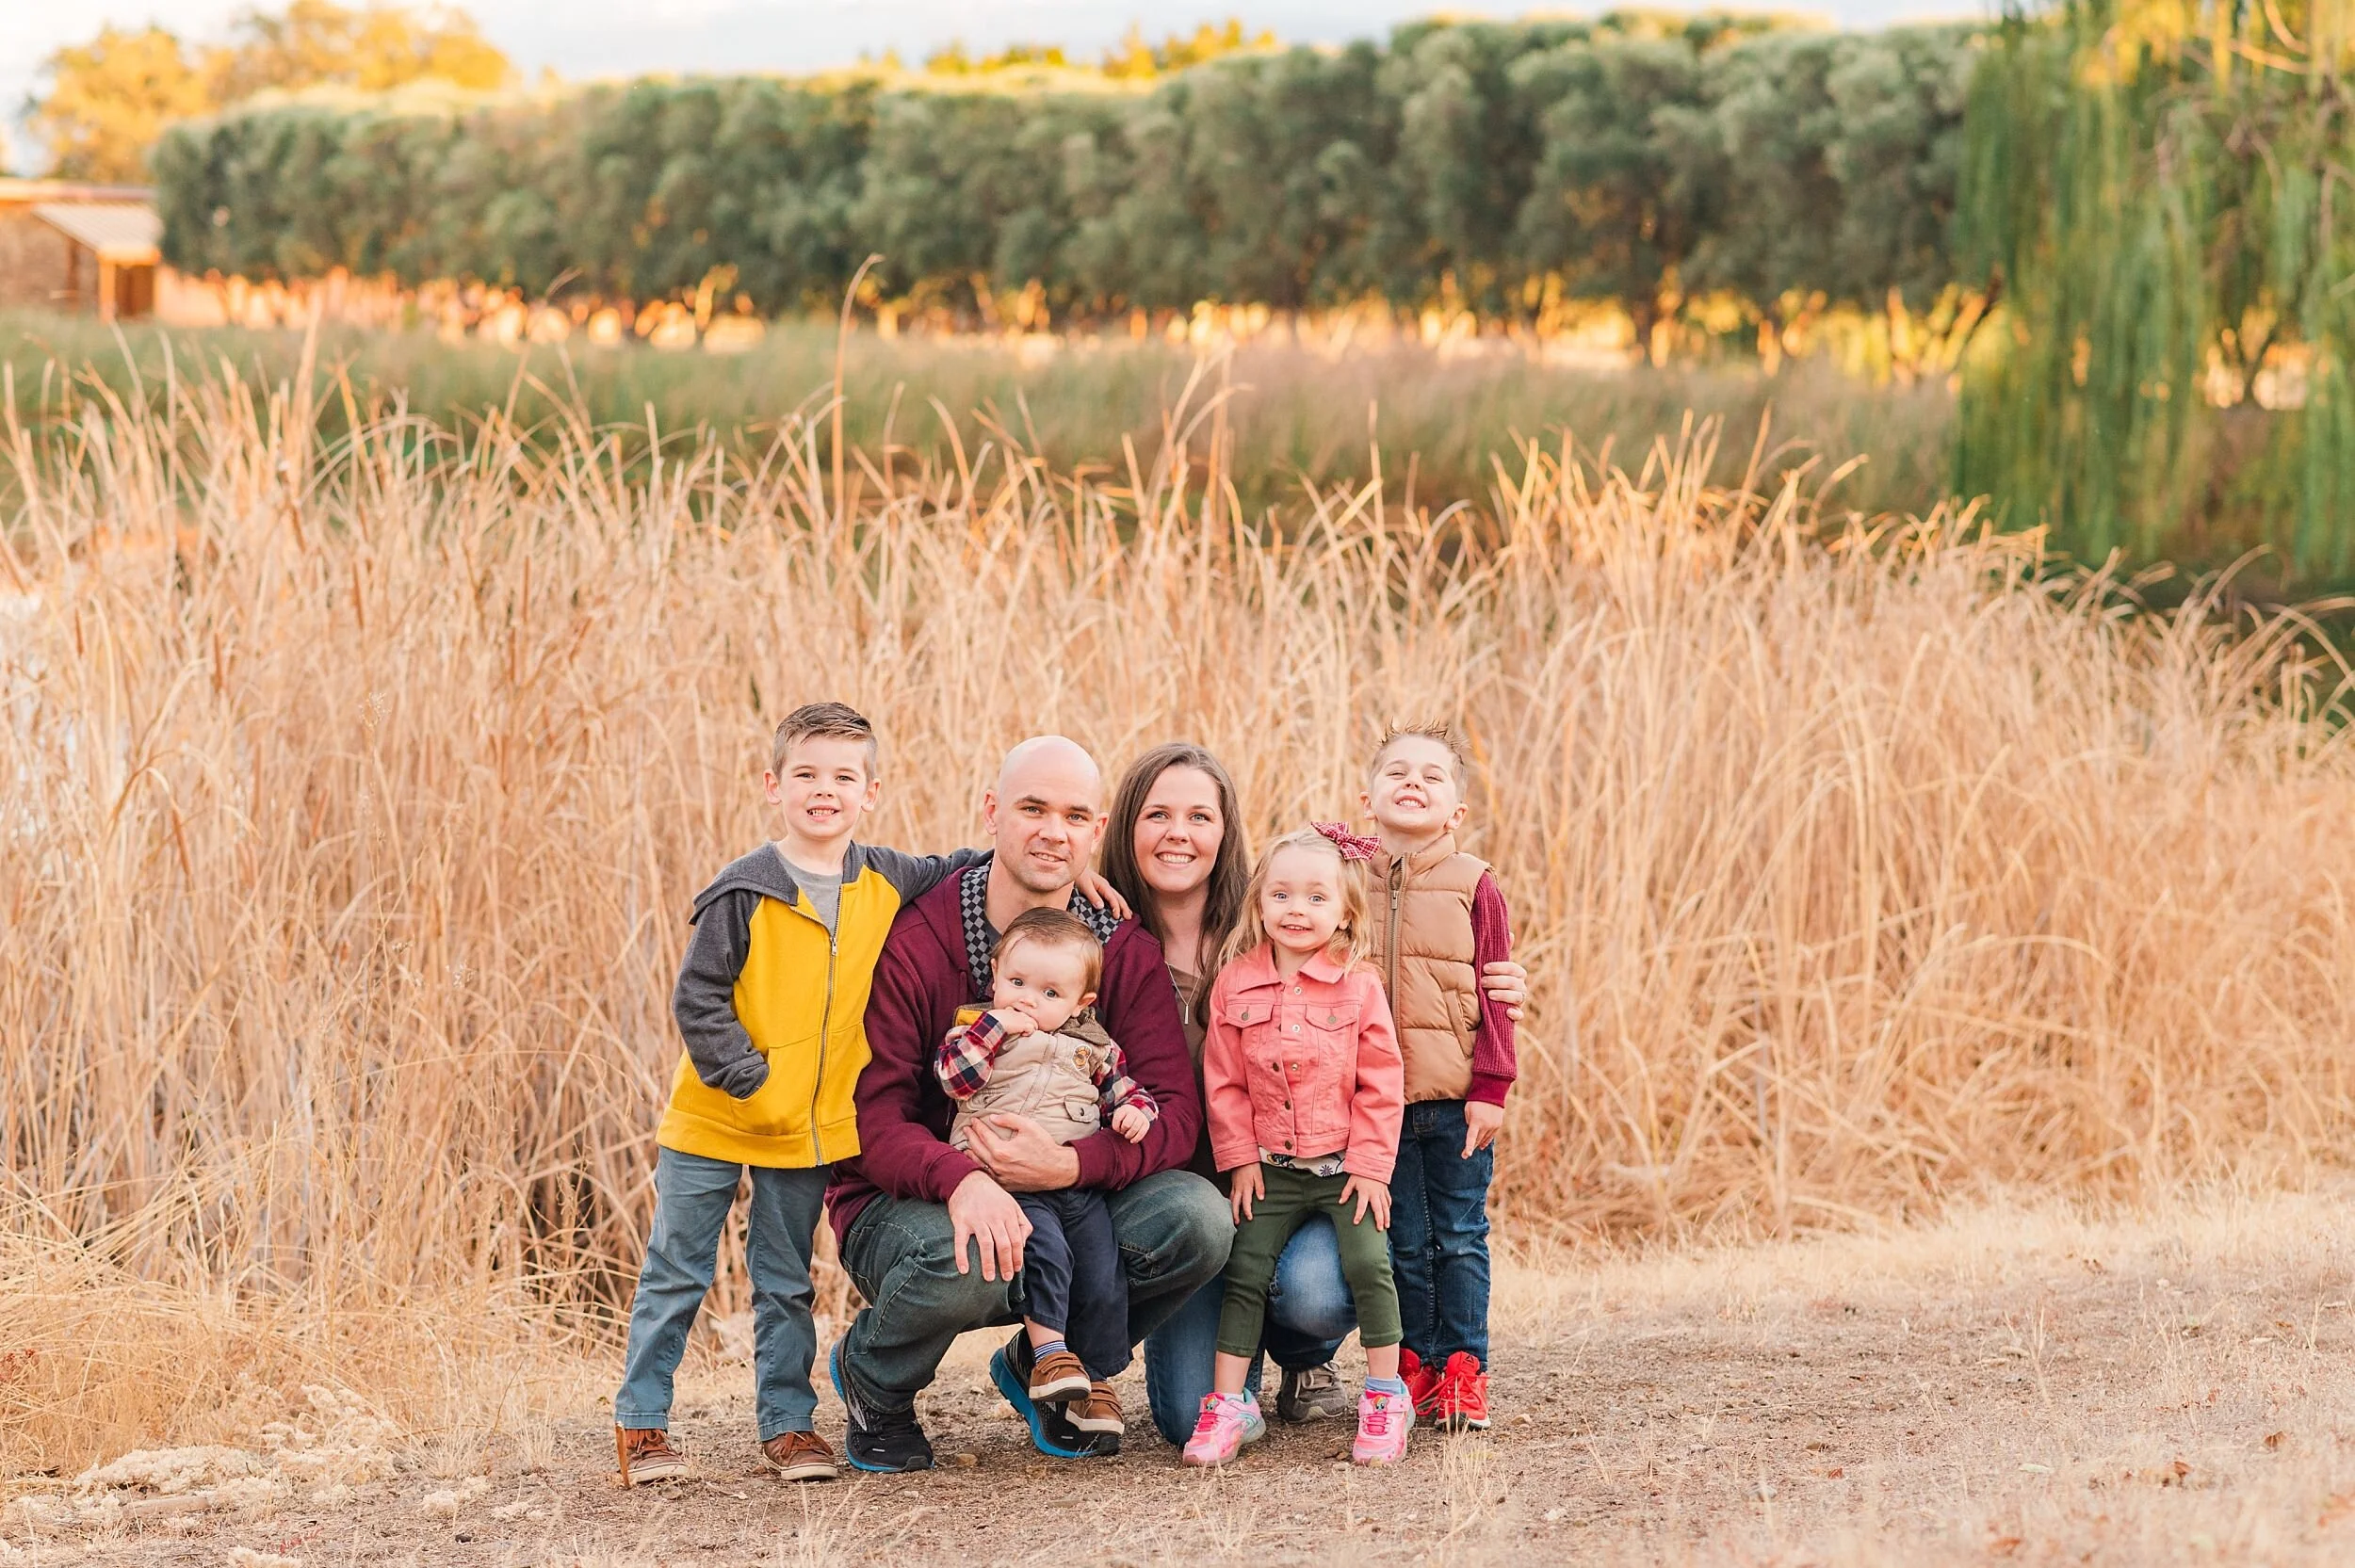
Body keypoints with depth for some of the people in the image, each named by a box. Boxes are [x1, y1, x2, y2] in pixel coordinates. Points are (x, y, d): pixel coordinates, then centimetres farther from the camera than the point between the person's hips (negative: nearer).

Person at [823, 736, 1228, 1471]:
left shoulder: (1125, 950, -2)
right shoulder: (915, 943, -13)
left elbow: (1175, 1112, -10)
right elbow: (870, 1117, -19)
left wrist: (1070, 1165, -30)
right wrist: (963, 1182, -41)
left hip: (1067, 1201, 4)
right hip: (907, 1203, -4)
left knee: (1197, 1217, -23)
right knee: (959, 1261, -39)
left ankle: (1044, 1369, 5)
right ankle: (871, 1379, 0)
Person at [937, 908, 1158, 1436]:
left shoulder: (1091, 1046, 13)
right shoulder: (979, 1029, 5)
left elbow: (1125, 1089, 20)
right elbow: (953, 1076, -11)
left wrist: (1135, 1109, -3)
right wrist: (996, 1025, -13)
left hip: (1080, 1180, 4)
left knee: (1104, 1276, -3)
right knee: (1044, 1248, -30)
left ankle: (1096, 1378, 12)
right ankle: (1048, 1348, -21)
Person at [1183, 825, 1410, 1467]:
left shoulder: (1360, 986, -5)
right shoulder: (1233, 986, 0)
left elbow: (1381, 1084, -4)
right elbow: (1223, 1083, 3)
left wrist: (1371, 1165, -8)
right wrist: (1239, 1158, -3)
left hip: (1347, 1166, -2)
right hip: (1269, 1169, 2)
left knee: (1368, 1264, -13)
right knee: (1245, 1273, -2)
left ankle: (1386, 1398, -1)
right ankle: (1228, 1404, 4)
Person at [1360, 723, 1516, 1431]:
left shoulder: (1473, 887, -1)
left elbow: (1495, 993, -2)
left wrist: (1491, 1088, -7)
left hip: (1457, 1102, -1)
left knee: (1460, 1240, 3)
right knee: (1403, 1242, 7)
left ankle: (1463, 1372, 10)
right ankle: (1415, 1368, 16)